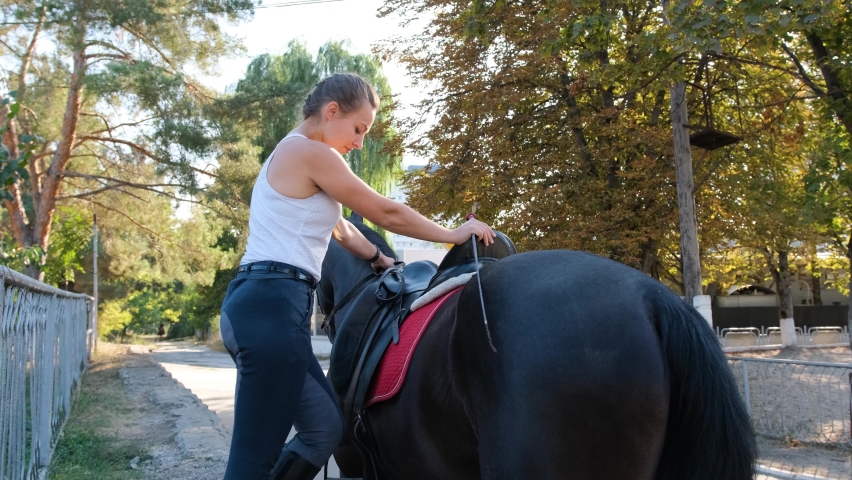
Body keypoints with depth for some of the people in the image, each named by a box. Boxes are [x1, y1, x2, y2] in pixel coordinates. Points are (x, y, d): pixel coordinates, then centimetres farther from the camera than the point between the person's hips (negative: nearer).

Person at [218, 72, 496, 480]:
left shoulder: (290, 156, 23)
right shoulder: (311, 152, -7)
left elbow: (341, 230, 33)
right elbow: (386, 214, -3)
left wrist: (385, 262, 41)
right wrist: (453, 235, 10)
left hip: (257, 302, 11)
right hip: (274, 306, -11)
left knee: (325, 429, 15)